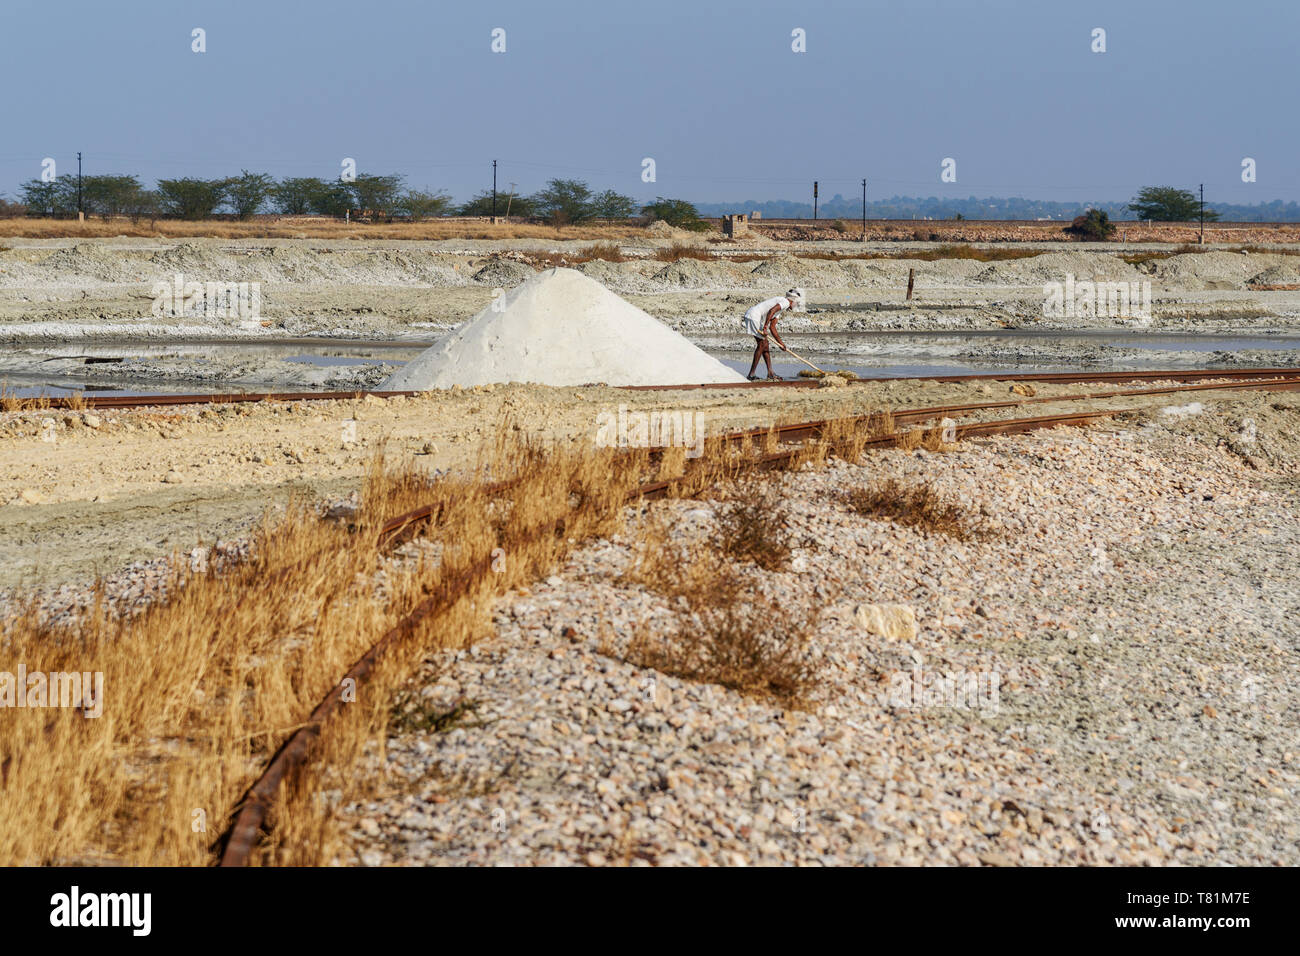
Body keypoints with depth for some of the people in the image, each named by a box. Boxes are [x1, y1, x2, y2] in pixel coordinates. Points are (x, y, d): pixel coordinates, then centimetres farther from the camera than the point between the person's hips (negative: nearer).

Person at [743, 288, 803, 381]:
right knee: (762, 344, -5)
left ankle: (770, 373, 14)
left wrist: (780, 342, 24)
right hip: (754, 317, -10)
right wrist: (765, 327, -24)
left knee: (765, 344, 12)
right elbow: (771, 311, -23)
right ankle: (751, 374, -3)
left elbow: (772, 327, 24)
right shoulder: (785, 302, -5)